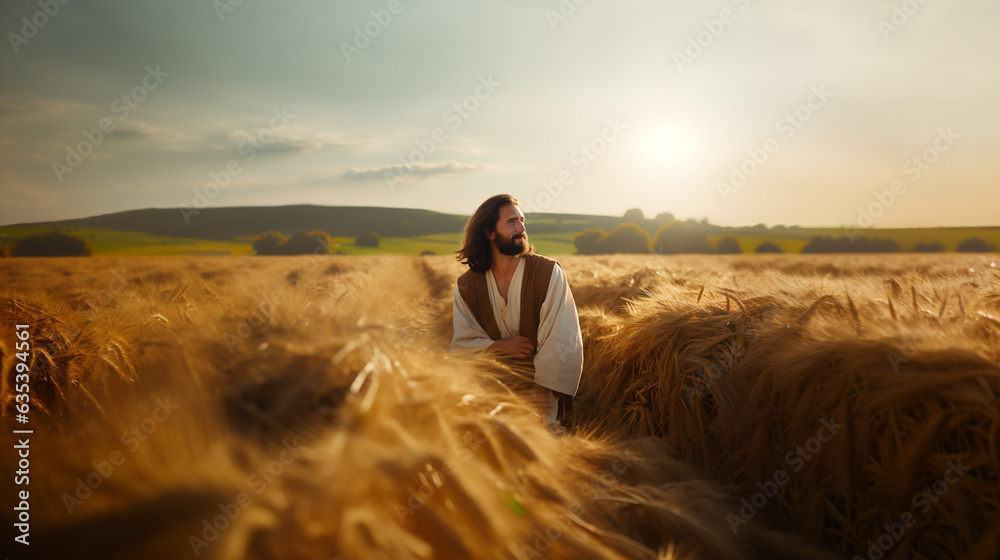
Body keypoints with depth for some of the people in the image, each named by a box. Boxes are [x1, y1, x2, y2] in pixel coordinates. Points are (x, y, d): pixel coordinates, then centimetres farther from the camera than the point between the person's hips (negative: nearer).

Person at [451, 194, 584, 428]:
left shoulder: (549, 273, -8)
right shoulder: (466, 286, 1)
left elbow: (562, 343, -11)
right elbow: (461, 344, 5)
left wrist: (538, 402, -17)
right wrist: (500, 346, -13)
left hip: (540, 385, -2)